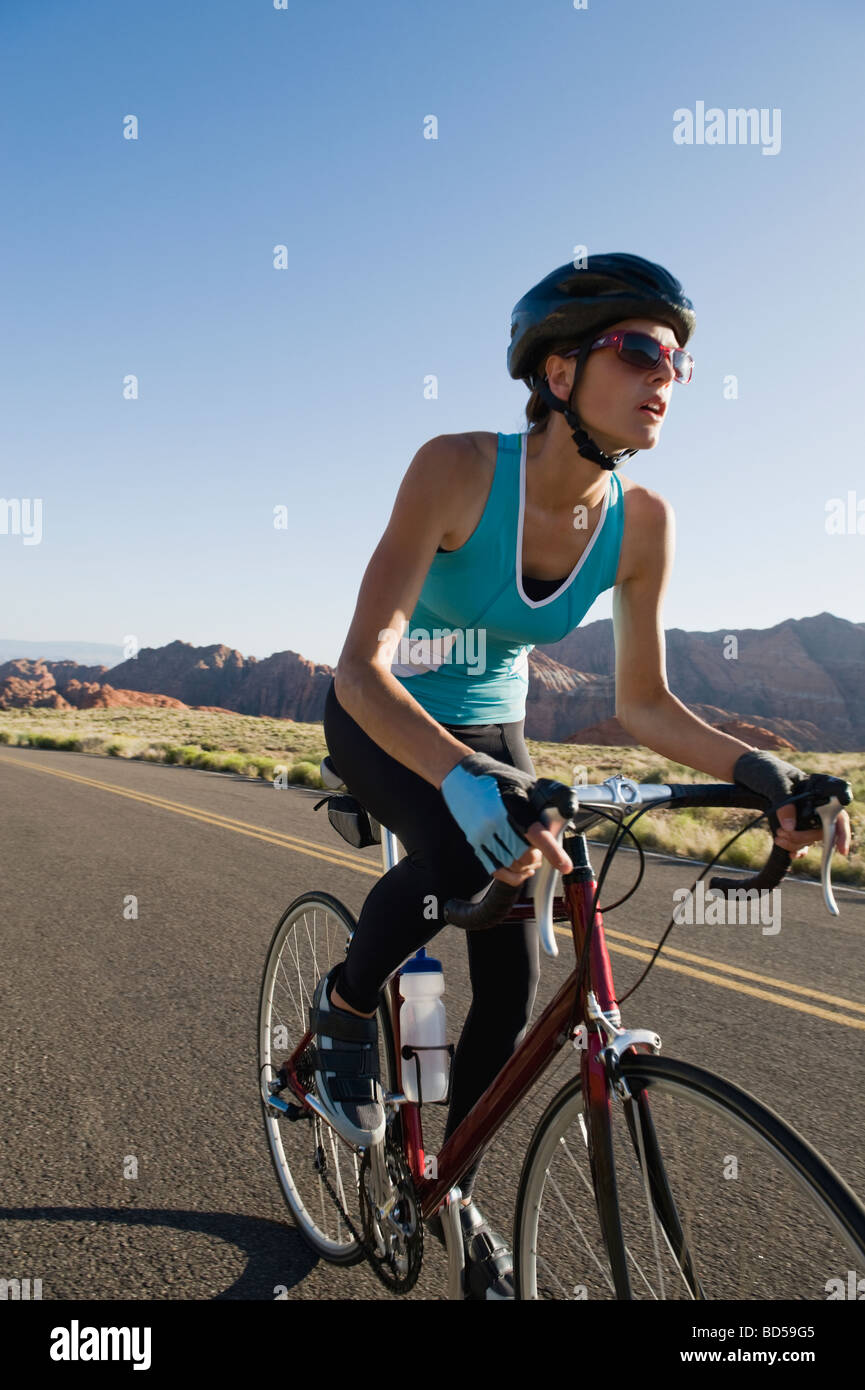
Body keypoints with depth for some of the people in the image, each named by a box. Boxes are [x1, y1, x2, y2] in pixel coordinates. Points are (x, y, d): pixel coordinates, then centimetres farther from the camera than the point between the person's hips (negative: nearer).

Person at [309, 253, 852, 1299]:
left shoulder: (641, 522, -16)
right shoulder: (458, 467, -29)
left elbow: (641, 704, -9)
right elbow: (362, 670, -35)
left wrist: (753, 768, -26)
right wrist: (462, 778, -53)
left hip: (490, 726, 4)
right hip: (381, 719, -4)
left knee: (513, 987, -1)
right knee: (459, 858, -36)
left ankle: (452, 1187, 29)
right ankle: (344, 1010, -1)